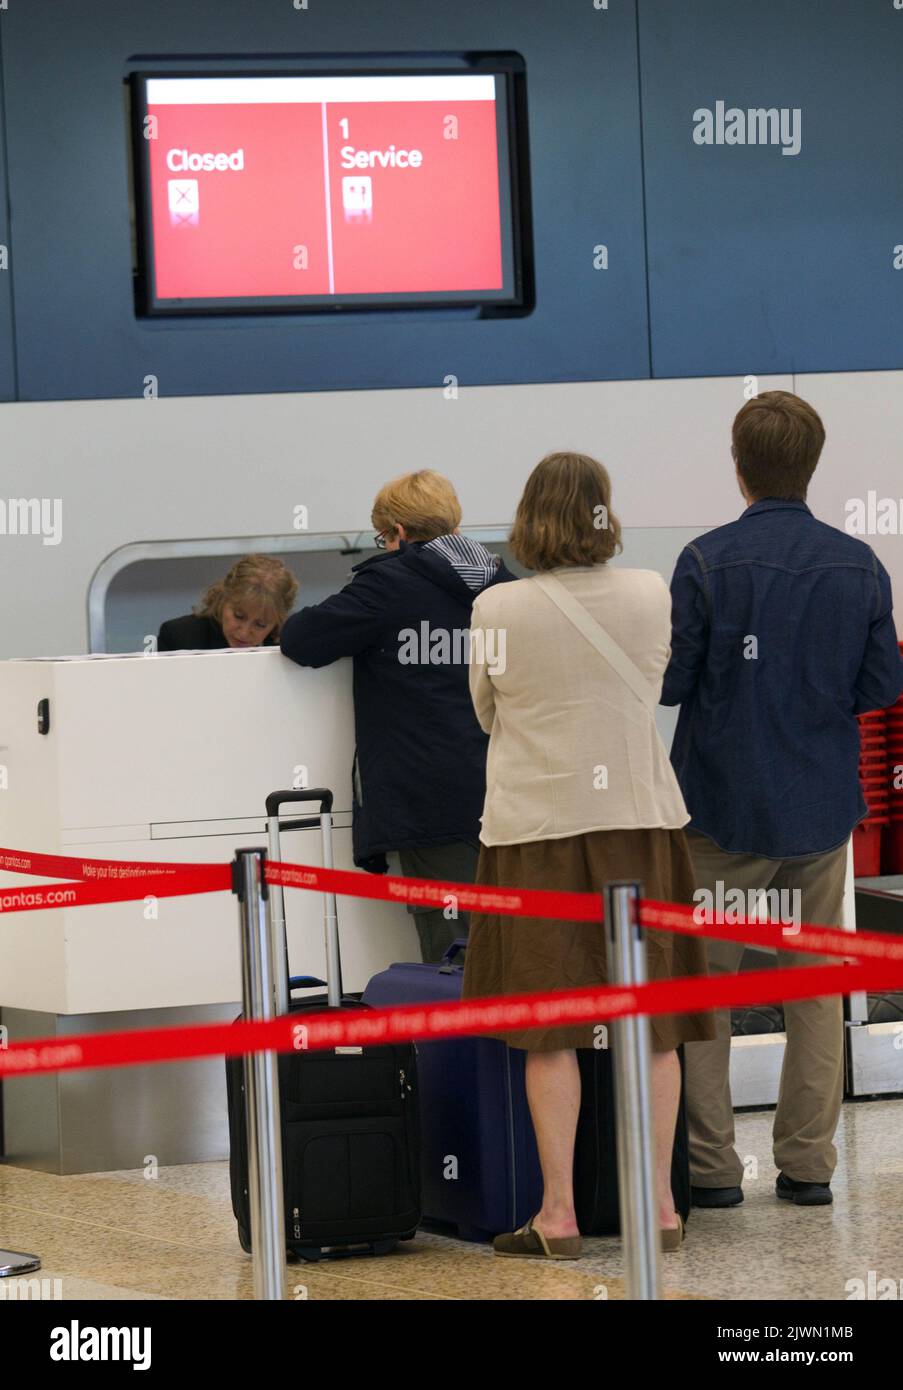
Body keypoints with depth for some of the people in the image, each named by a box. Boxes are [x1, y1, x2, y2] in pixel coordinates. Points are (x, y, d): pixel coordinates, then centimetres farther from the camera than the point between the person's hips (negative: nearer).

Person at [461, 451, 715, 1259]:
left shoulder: (497, 611, -8)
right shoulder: (650, 596, -3)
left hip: (537, 823, -2)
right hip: (638, 818, 2)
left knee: (551, 1033, 2)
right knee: (651, 1024, 9)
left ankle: (559, 1214, 2)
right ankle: (660, 1206, 13)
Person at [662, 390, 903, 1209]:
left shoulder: (708, 563, -13)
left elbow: (669, 680, -10)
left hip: (724, 805, -3)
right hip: (823, 807, 3)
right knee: (816, 986, 11)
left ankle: (710, 1165, 5)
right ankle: (808, 1163, 10)